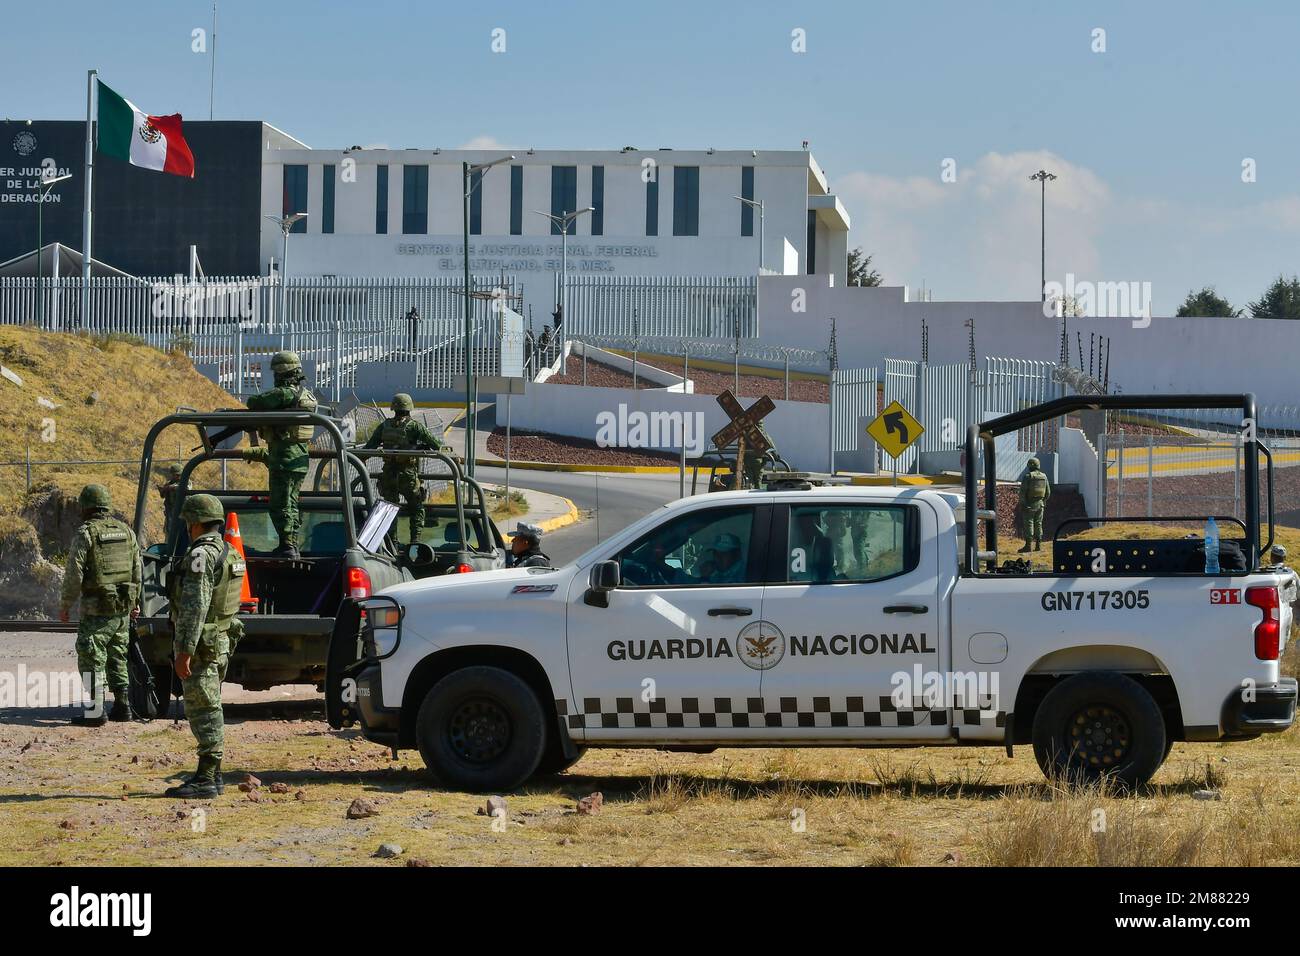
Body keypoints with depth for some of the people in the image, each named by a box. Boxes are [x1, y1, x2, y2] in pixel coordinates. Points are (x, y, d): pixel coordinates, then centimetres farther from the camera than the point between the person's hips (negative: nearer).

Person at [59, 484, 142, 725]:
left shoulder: (85, 533, -10)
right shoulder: (126, 532, 10)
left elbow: (74, 572, -12)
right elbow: (137, 572, 15)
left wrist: (65, 604, -4)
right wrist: (135, 602, 24)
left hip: (97, 608, -6)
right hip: (123, 607, 6)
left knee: (91, 659, -3)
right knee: (118, 658, 16)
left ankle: (95, 711, -7)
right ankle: (122, 706, 16)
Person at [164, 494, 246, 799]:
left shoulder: (201, 555, -18)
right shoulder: (229, 554, 14)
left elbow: (195, 607, -23)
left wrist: (184, 651, -23)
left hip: (200, 644, -10)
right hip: (220, 642, 10)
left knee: (203, 710, -9)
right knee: (209, 709, 17)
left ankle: (205, 780, -9)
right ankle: (212, 774, 23)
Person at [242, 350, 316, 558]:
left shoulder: (285, 394, -17)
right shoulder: (306, 395, 11)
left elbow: (254, 403, -17)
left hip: (284, 460, -9)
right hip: (300, 460, 9)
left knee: (280, 505, -5)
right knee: (292, 504, 16)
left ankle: (287, 546, -7)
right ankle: (292, 545, 19)